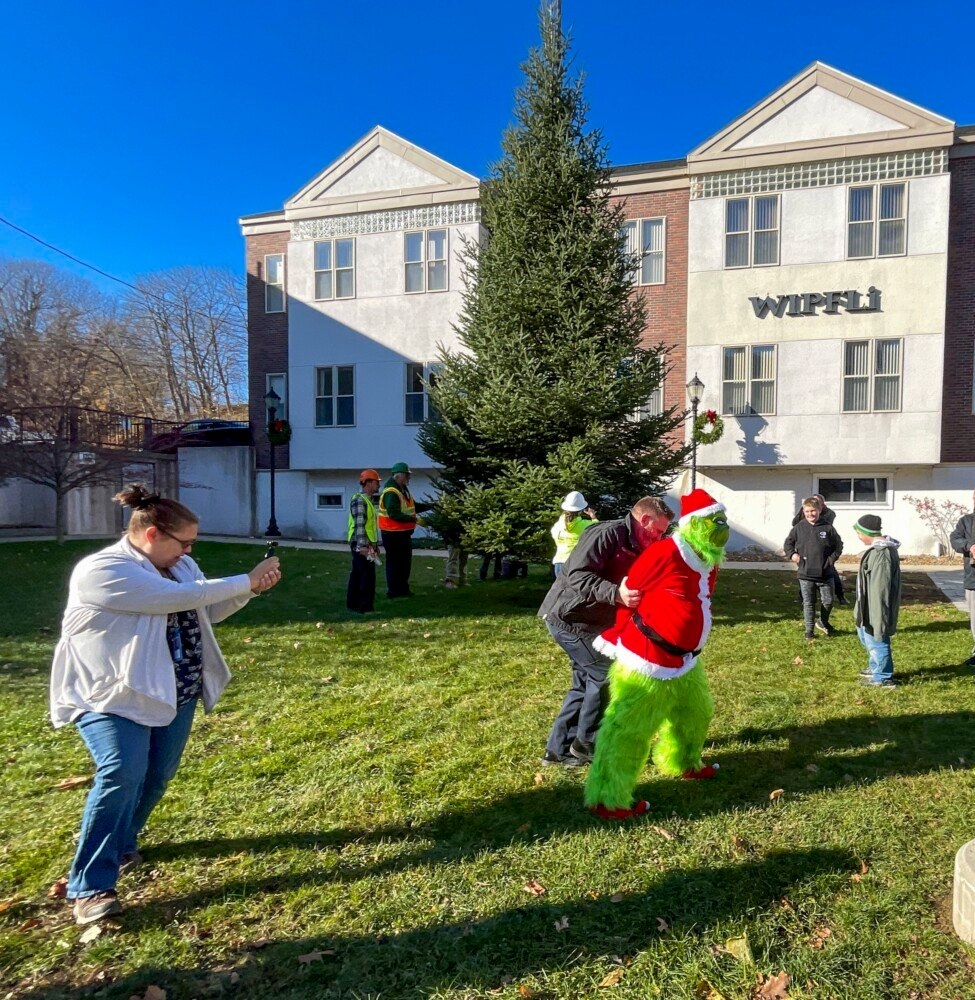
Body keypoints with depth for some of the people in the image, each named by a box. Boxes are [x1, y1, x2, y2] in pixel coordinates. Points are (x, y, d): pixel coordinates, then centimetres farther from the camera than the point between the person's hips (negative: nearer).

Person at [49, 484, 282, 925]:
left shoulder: (180, 566, 3)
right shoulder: (101, 571, -22)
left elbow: (207, 612, 13)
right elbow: (181, 598, -31)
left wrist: (252, 588, -4)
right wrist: (249, 580, -26)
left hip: (174, 692, 7)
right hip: (111, 695, -7)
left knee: (157, 776, 12)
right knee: (122, 775, -20)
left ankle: (122, 843, 38)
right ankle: (90, 887, -8)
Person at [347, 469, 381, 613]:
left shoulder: (368, 500, 17)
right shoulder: (359, 501, -16)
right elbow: (359, 525, -23)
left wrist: (375, 544, 23)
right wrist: (362, 545, -28)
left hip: (366, 545, 10)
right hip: (362, 546, -10)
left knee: (357, 575, 15)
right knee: (368, 577, -7)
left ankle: (353, 604, 22)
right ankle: (366, 607, -2)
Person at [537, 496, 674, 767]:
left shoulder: (633, 547, 12)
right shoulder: (608, 533, -19)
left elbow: (638, 589, 13)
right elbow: (577, 575, -30)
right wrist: (616, 593, -42)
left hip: (588, 621, 10)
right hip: (568, 617, -10)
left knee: (587, 681, 13)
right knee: (606, 673, -6)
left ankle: (559, 749, 22)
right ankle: (586, 743, 9)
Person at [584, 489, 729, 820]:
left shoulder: (709, 562, 8)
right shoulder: (665, 554, -21)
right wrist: (615, 638, 1)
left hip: (683, 658, 10)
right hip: (647, 660, -10)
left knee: (696, 711, 28)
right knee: (629, 729, -4)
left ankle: (682, 763, 53)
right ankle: (606, 799, 6)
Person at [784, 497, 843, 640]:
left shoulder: (828, 528, -2)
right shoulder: (799, 528, -1)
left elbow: (838, 545, 9)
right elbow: (788, 543, 11)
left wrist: (832, 558, -2)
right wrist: (792, 554, -6)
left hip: (825, 574, 0)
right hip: (806, 574, 0)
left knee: (828, 601, 10)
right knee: (808, 603, 6)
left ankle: (823, 622, 37)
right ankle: (809, 630, 17)